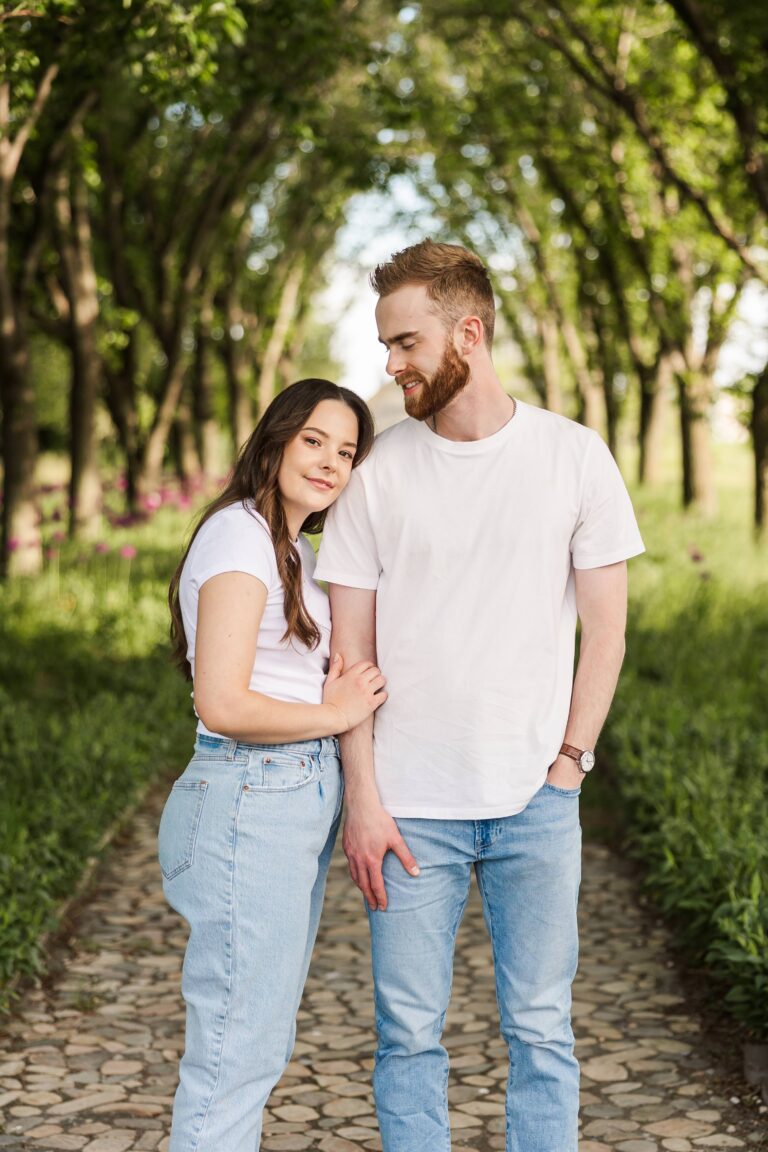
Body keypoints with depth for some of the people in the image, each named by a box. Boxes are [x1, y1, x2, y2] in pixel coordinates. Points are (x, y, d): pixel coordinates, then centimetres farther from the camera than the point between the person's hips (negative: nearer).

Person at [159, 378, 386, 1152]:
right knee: (237, 1053, -4)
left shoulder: (296, 548, 18)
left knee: (260, 1046, 16)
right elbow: (224, 703, -20)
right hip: (251, 803, -10)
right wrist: (338, 715, -8)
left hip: (302, 797, 10)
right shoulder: (240, 534, -12)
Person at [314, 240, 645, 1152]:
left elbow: (604, 631, 3)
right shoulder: (378, 469, 1)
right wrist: (361, 798, -4)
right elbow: (349, 649, 2)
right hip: (409, 803, 1)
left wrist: (567, 765, -4)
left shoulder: (575, 458, 0)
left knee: (540, 1029, 8)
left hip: (535, 802, 0)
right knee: (408, 1033, 6)